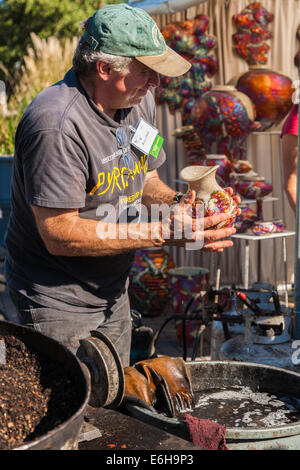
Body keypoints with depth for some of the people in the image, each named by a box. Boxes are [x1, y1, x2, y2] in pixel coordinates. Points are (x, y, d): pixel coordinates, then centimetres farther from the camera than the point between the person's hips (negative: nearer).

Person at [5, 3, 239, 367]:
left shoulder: (139, 100, -1)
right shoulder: (57, 124, -28)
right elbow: (59, 234, -29)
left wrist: (177, 202, -10)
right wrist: (165, 232, -29)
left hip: (113, 292, 8)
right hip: (59, 304, -8)